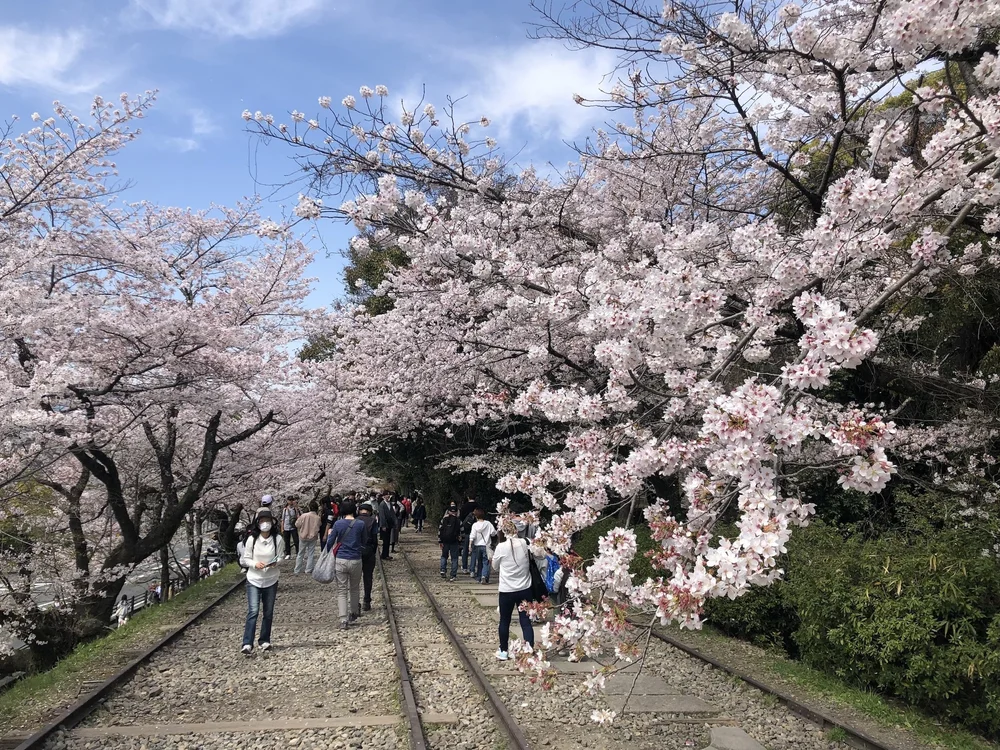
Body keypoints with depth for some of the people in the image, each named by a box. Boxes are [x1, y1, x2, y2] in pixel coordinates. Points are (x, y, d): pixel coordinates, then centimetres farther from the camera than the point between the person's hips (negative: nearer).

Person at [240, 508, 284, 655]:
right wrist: (255, 564, -22)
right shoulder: (252, 539, -9)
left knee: (268, 613, 12)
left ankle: (264, 641, 27)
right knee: (253, 611, -14)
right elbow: (246, 558, -2)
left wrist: (275, 562, -22)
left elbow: (281, 557, 0)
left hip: (271, 581, 2)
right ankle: (247, 644, -13)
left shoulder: (278, 539, -7)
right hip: (253, 580, -2)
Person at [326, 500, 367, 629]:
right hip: (356, 561, 1)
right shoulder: (360, 524, -4)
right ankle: (354, 613, 35)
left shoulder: (338, 524, -5)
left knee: (341, 591, 3)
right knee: (355, 589, 20)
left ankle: (343, 620, -5)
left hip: (341, 560, -1)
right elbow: (364, 542, 8)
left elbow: (330, 542, 0)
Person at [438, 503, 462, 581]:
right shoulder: (458, 521, -4)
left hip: (445, 541, 2)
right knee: (454, 558, 5)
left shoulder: (444, 519, 0)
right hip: (454, 542, -2)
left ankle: (442, 570, 4)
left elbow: (440, 530, 0)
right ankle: (453, 575, 1)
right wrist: (460, 542, 7)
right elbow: (460, 533, -1)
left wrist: (440, 541, 5)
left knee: (444, 556, 21)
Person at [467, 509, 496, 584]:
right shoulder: (488, 523, -7)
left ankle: (479, 578, 20)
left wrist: (470, 545, -4)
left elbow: (472, 536, -9)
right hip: (486, 546, -1)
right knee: (486, 562, 1)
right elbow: (493, 533, -7)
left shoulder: (475, 525, -6)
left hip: (477, 546, 1)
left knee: (479, 562, 15)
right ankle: (484, 576, -19)